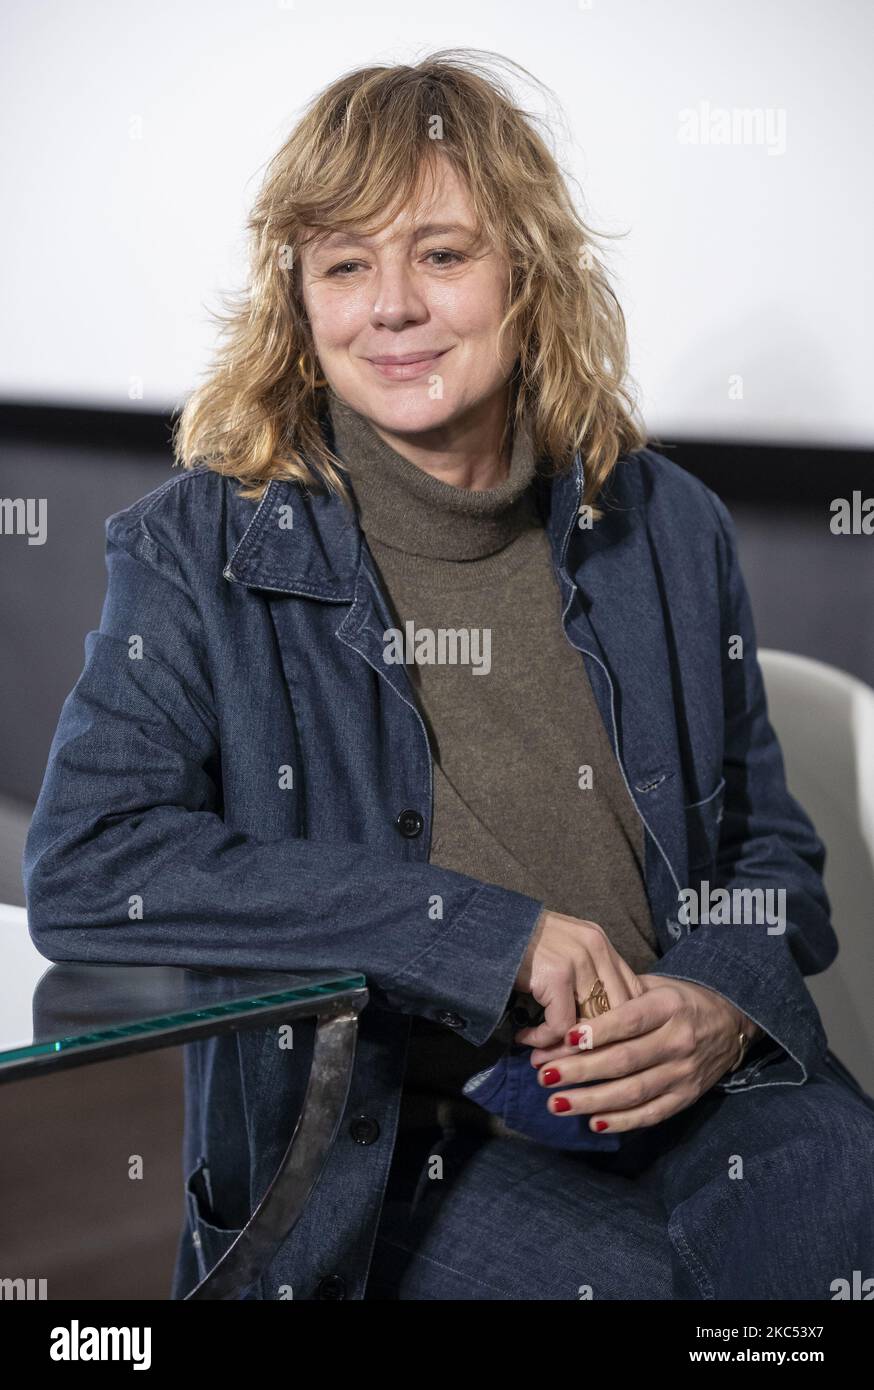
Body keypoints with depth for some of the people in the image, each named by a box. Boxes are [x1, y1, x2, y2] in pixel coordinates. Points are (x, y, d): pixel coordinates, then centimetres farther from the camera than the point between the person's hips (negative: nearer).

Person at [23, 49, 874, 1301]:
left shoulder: (667, 528, 8)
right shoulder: (202, 550, -2)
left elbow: (769, 844, 18)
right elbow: (81, 869, -14)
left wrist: (726, 1003, -8)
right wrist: (491, 937, -16)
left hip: (692, 1094, 3)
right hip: (387, 1139, -3)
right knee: (626, 1282, -31)